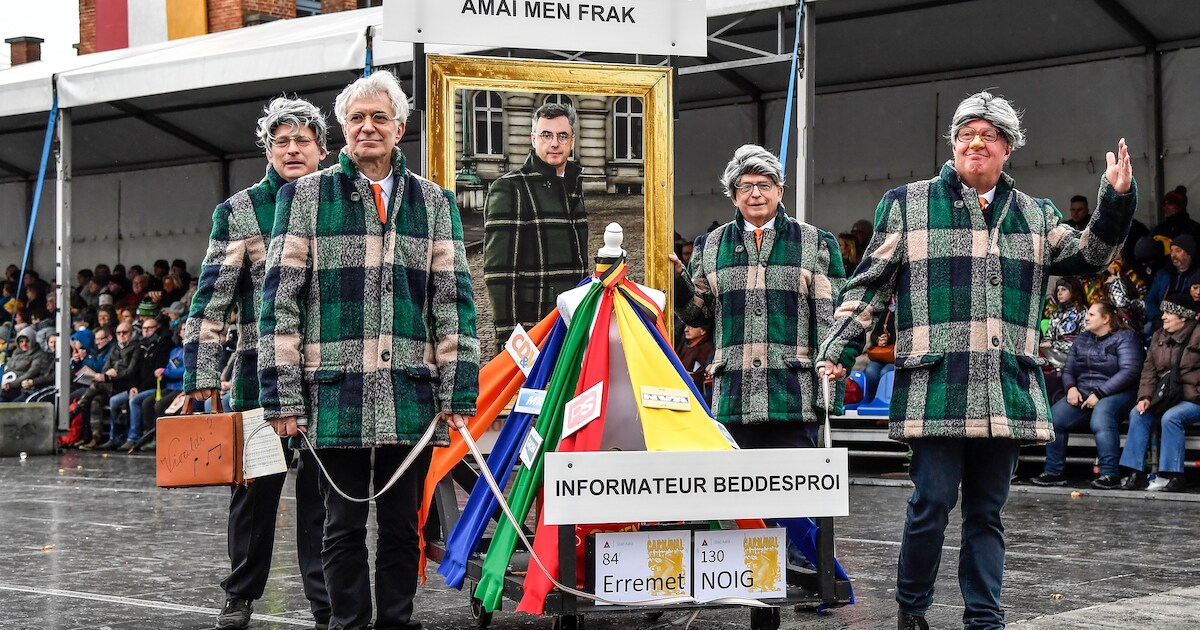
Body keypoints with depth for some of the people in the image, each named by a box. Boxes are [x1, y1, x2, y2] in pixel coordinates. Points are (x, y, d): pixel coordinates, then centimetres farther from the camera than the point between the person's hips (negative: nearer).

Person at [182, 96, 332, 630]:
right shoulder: (239, 212, 3)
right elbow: (214, 294, -2)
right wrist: (201, 374, -9)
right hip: (260, 371, -1)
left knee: (323, 488, 3)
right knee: (254, 486, 6)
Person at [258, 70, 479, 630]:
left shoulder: (433, 202, 12)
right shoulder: (306, 197, 5)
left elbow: (454, 303, 9)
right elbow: (280, 300, 1)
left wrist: (457, 395, 2)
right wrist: (282, 396, -6)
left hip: (412, 396, 2)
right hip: (335, 394, -2)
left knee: (402, 525, 9)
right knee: (344, 526, 5)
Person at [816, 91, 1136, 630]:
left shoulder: (1035, 216, 18)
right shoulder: (908, 204, 7)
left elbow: (1087, 256, 16)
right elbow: (869, 286, 7)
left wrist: (1116, 199, 1)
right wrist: (838, 349, -1)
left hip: (1007, 394, 3)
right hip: (935, 387, -3)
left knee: (987, 510, 8)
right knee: (933, 500, -6)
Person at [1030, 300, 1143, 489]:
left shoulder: (1125, 338, -1)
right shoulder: (1081, 339, 19)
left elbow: (1129, 371, -14)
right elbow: (1068, 369, 19)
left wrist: (1099, 394, -19)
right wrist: (1071, 388, -5)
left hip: (1114, 394, -6)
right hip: (1082, 394, 6)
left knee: (1101, 418, -38)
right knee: (1053, 416, -18)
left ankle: (1110, 475, -37)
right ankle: (1053, 472, -11)